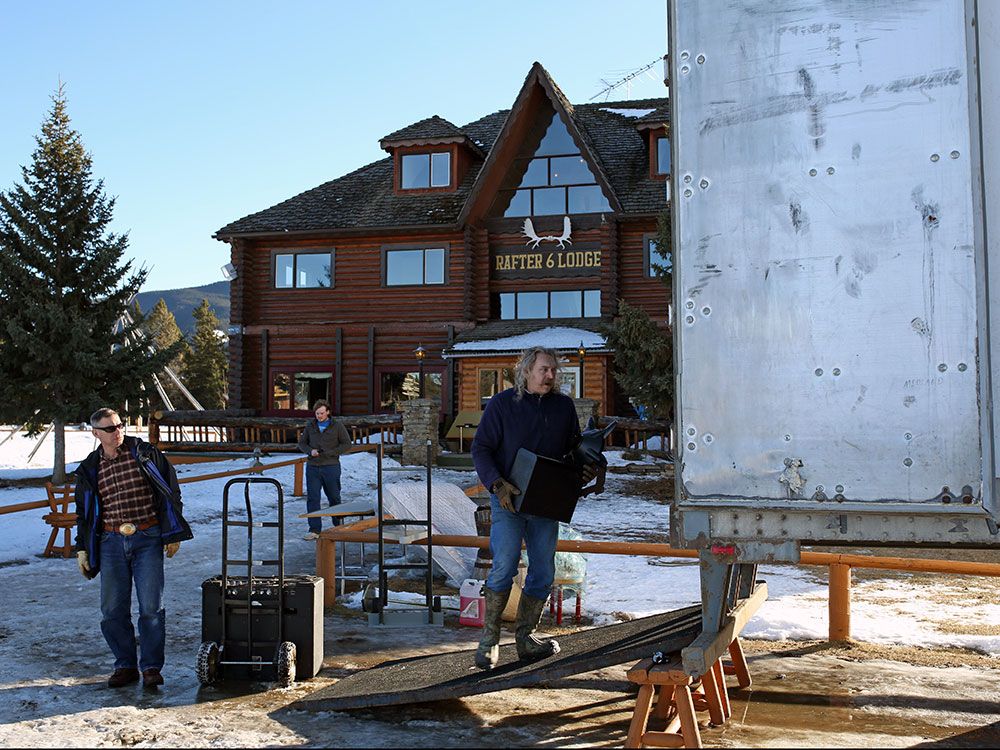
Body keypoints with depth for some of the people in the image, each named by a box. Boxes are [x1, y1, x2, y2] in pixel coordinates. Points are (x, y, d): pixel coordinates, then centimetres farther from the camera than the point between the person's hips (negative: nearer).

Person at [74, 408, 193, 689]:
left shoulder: (144, 453, 0)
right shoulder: (90, 469, 10)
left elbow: (170, 491, 2)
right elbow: (84, 513, 19)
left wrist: (172, 534, -1)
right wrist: (82, 548, 14)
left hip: (147, 539, -3)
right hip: (111, 542, 3)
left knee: (151, 607, -4)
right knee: (113, 610, 4)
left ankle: (151, 667, 7)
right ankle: (125, 666, 18)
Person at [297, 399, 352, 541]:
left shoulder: (337, 426, -1)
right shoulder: (310, 426, 8)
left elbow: (347, 444, -2)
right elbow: (301, 443, 14)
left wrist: (330, 453, -13)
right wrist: (310, 451, -8)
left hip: (331, 467, -2)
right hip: (312, 467, 3)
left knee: (334, 497, 7)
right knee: (312, 498, -4)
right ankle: (314, 530, -4)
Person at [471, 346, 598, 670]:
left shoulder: (564, 406, 8)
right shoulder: (502, 404, -3)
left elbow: (575, 447, 20)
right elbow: (480, 448, -3)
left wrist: (583, 471, -2)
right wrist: (497, 484, -17)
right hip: (508, 499, -4)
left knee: (543, 571, 6)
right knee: (504, 565, -16)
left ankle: (525, 637, 19)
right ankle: (489, 638, -3)